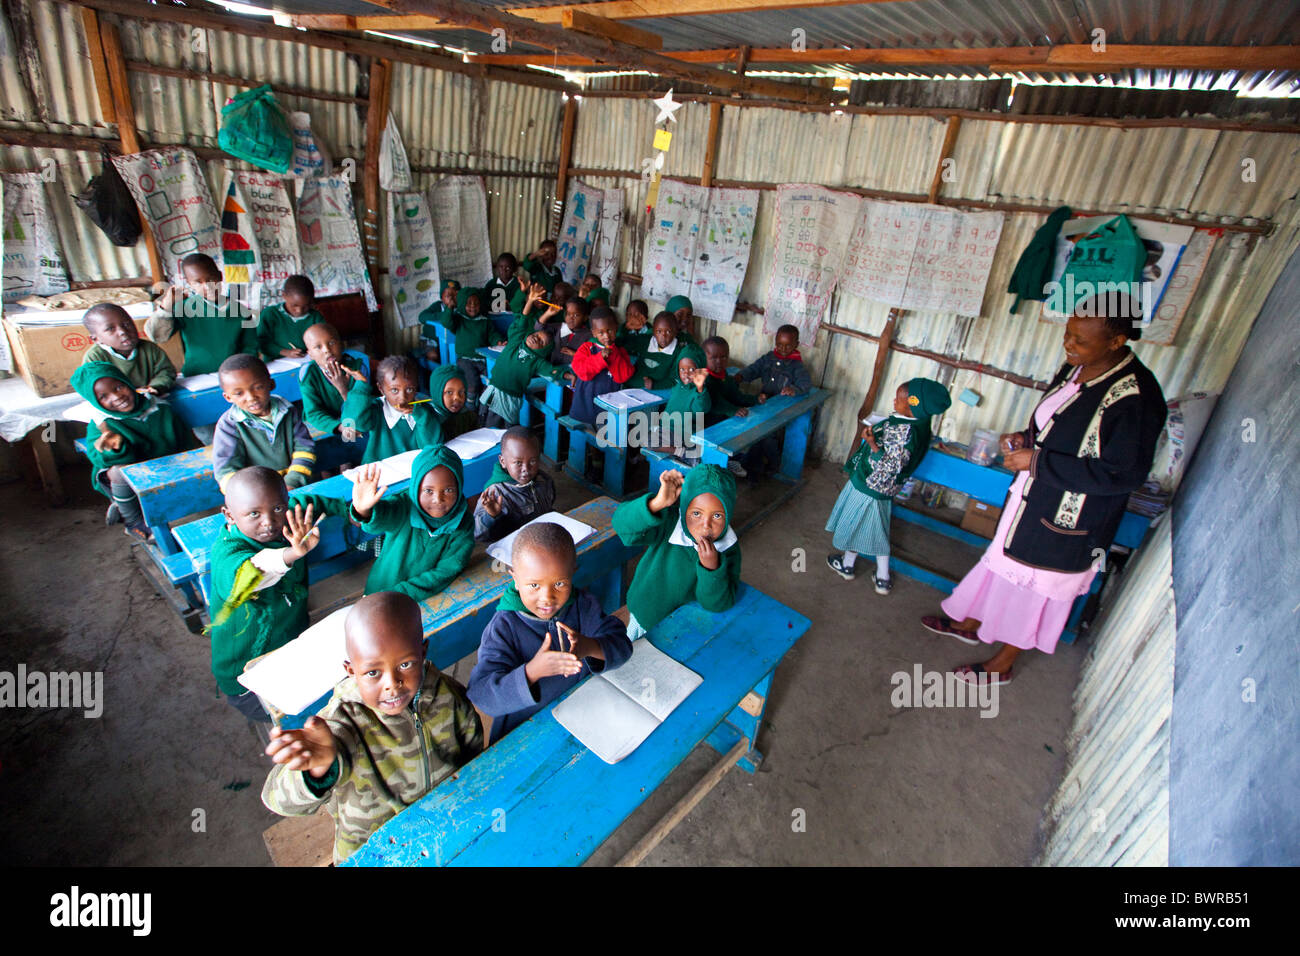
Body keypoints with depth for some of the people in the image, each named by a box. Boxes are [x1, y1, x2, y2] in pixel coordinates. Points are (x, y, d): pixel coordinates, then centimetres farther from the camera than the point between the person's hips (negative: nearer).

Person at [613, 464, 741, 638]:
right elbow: (623, 525, -45)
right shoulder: (668, 524, -30)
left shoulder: (729, 548, -24)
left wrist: (712, 567, -41)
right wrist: (657, 504, -61)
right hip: (647, 617, -1)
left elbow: (718, 604, -23)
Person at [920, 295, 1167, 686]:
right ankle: (970, 623, 45)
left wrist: (1038, 461, -25)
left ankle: (1003, 663, 32)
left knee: (1034, 584, 10)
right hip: (1034, 497, 8)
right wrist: (1026, 439, -5)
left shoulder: (1135, 397, -26)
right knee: (1006, 561, 23)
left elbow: (1123, 474, -25)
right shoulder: (1076, 367, -1)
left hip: (1069, 521, -7)